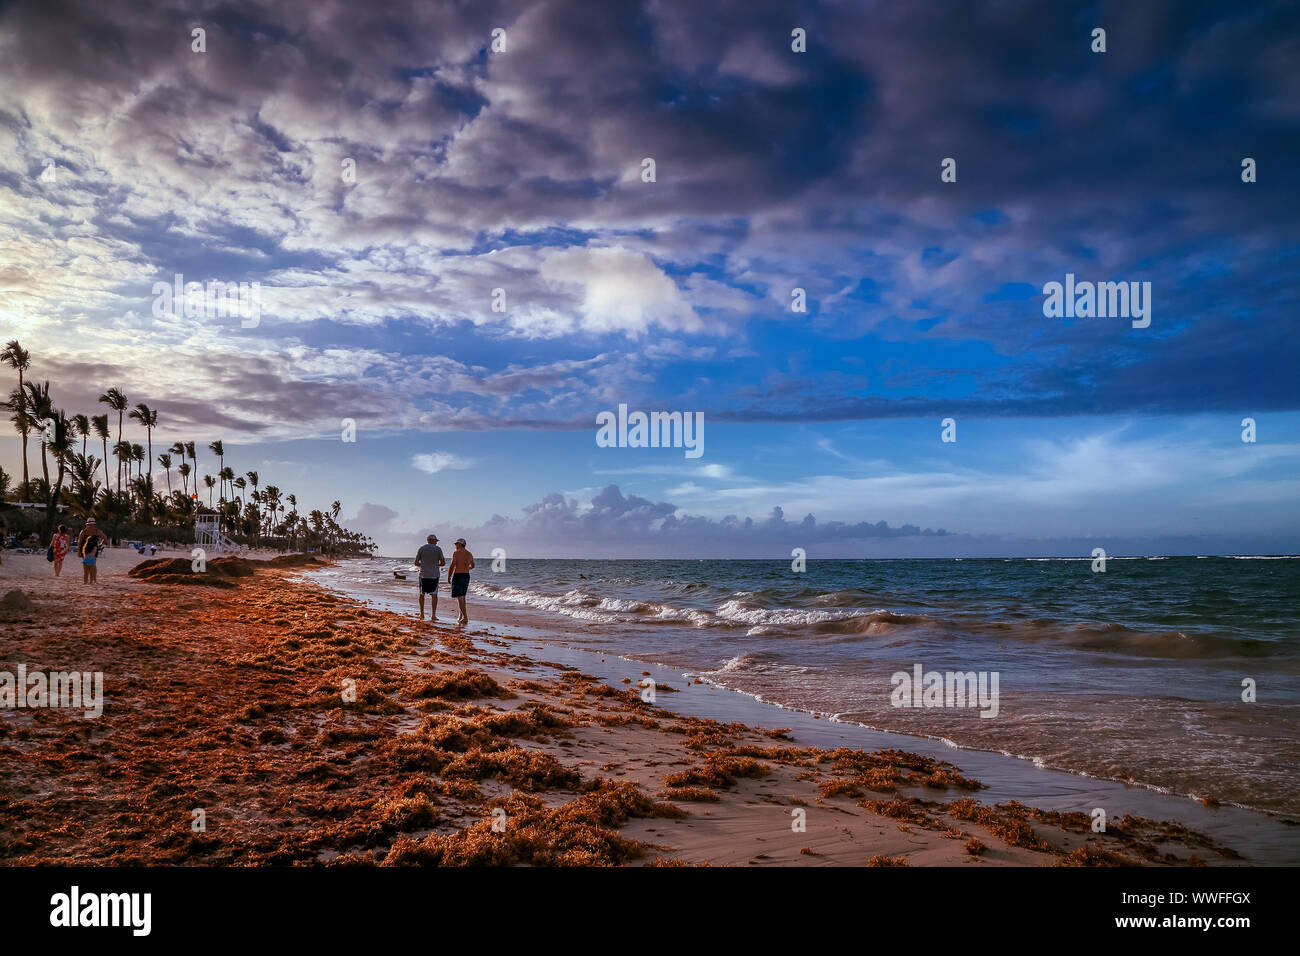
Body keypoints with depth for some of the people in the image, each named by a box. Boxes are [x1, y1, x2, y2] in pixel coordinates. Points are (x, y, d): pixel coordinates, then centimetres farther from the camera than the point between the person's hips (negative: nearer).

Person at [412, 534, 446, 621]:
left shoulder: (421, 548, 2)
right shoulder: (438, 549, -1)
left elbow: (415, 562, 2)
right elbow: (443, 562, -4)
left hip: (423, 575, 1)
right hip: (434, 575, -1)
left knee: (422, 594, 14)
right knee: (434, 595, 3)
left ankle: (422, 614, 16)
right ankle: (433, 615, -2)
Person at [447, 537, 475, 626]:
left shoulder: (456, 553, -11)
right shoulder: (469, 554, 9)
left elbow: (452, 566, -15)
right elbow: (472, 566, 24)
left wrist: (448, 578, -5)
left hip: (457, 576, -7)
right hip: (466, 576, 7)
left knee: (460, 598, -6)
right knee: (462, 597, 19)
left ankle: (465, 618, -14)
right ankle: (461, 617, 25)